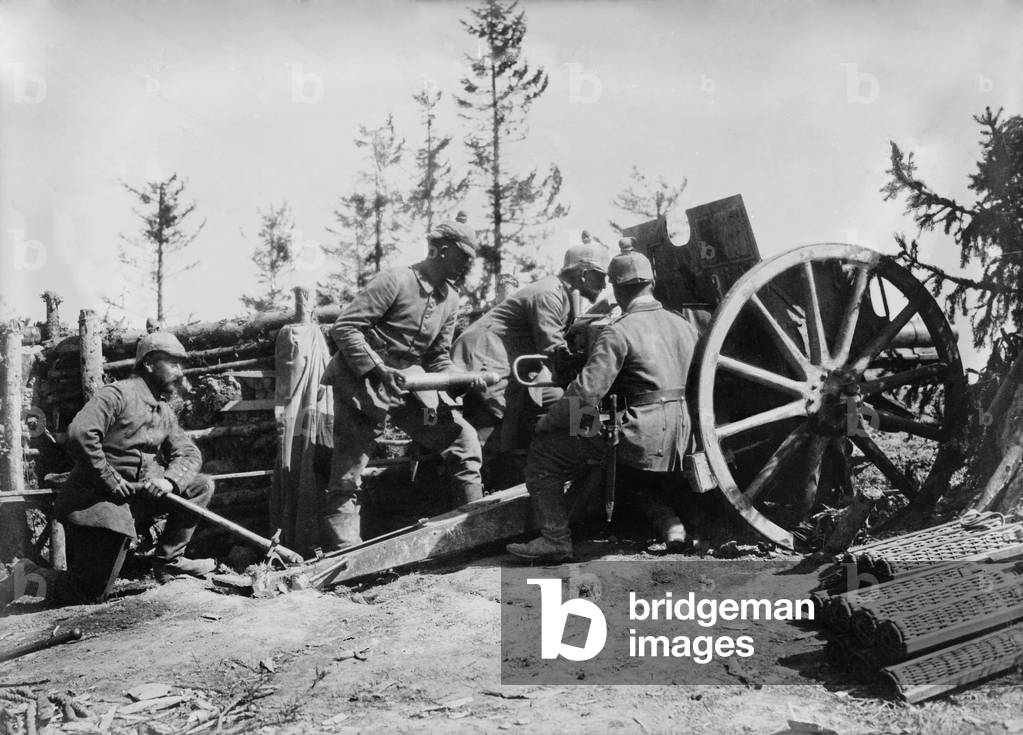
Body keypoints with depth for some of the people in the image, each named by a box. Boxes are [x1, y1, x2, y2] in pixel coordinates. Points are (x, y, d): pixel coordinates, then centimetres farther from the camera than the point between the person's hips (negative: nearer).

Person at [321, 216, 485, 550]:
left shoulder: (450, 298, 8)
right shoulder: (396, 280, -15)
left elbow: (437, 358, 14)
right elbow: (344, 327, -19)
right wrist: (378, 368, -27)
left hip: (403, 386, 7)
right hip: (360, 384, -7)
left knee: (463, 438, 1)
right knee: (347, 476, -5)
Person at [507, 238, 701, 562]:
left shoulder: (618, 333, -13)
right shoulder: (684, 325, 9)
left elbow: (587, 392, -19)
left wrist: (547, 421, -6)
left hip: (638, 437, -8)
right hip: (676, 441, 8)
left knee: (544, 452, 2)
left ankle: (555, 539, -1)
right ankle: (668, 520, 22)